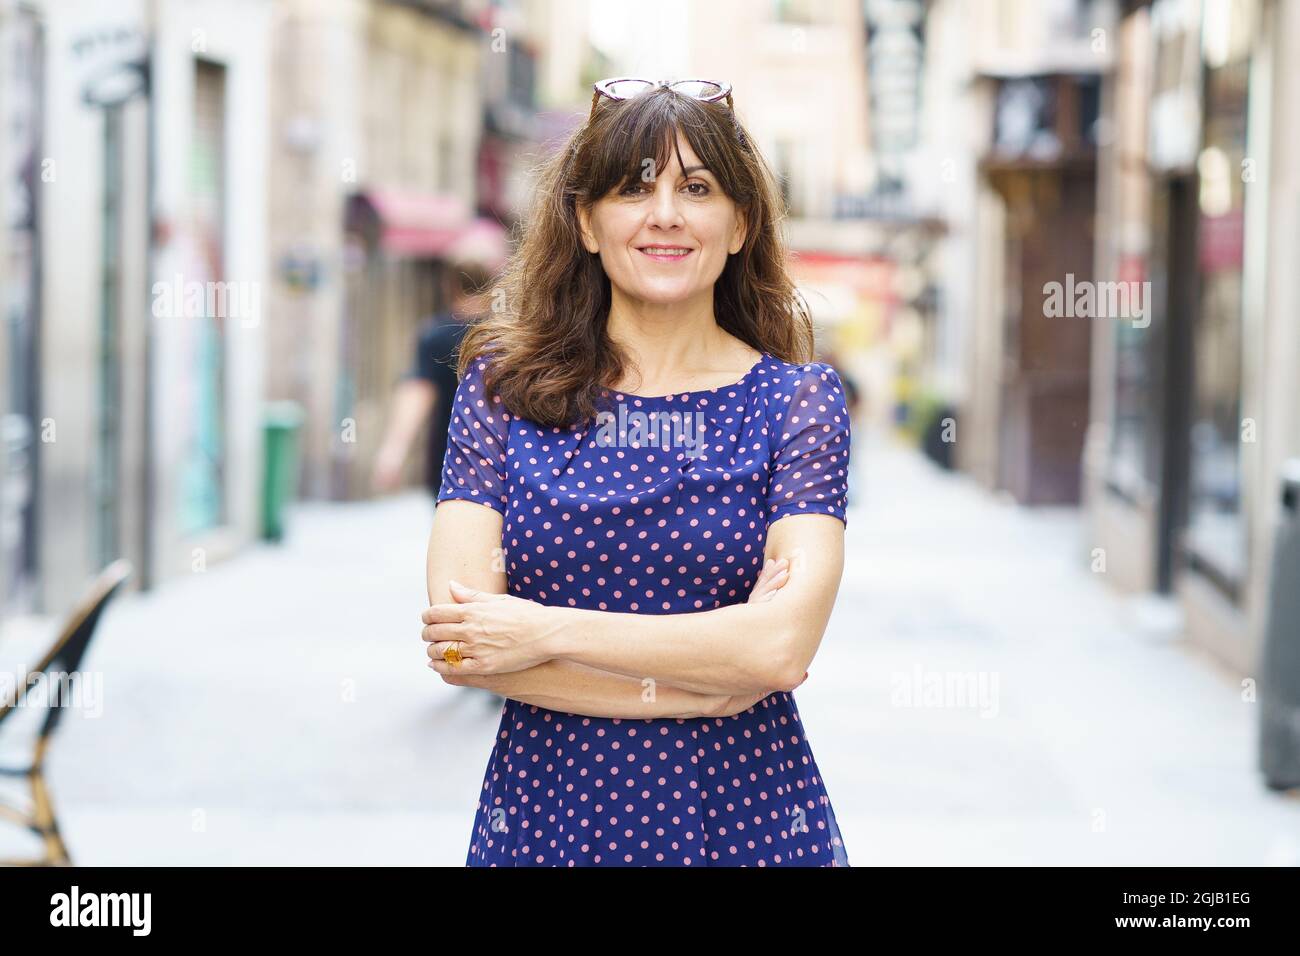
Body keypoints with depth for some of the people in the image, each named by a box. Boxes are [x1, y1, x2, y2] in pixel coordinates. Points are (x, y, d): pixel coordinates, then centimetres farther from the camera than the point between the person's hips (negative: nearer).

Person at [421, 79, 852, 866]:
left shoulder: (798, 398, -3)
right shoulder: (502, 385, 0)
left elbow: (783, 645, -17)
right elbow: (456, 645, -10)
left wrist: (546, 629, -14)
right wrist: (697, 683, -14)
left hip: (744, 820, 0)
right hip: (548, 810, 1)